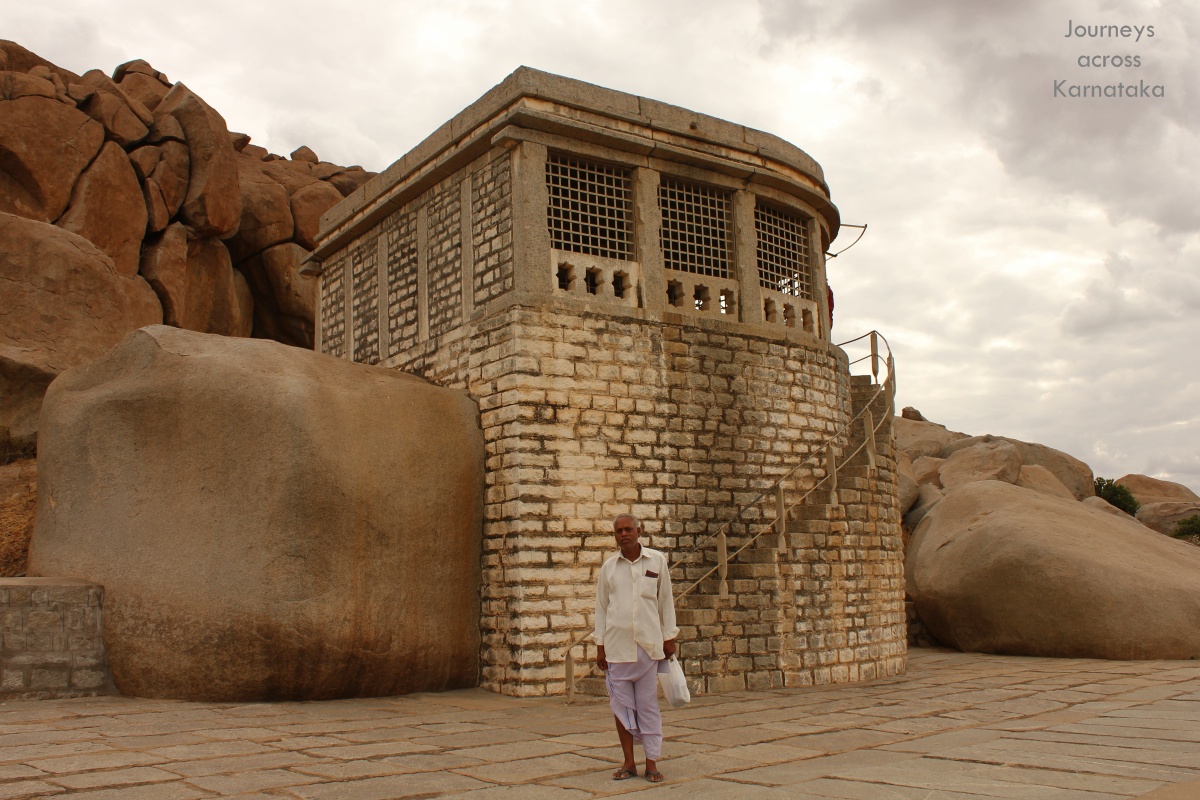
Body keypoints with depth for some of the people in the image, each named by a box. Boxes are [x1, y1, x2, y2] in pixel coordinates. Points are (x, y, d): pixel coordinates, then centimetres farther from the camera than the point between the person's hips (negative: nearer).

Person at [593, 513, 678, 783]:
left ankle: (651, 763, 11)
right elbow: (601, 607, 9)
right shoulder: (609, 566, 6)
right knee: (621, 705, 5)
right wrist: (600, 646, 6)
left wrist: (669, 638, 5)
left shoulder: (657, 561, 3)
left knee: (648, 705, 3)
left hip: (648, 644, -1)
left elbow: (665, 601, 8)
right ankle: (629, 762, 14)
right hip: (617, 645, 1)